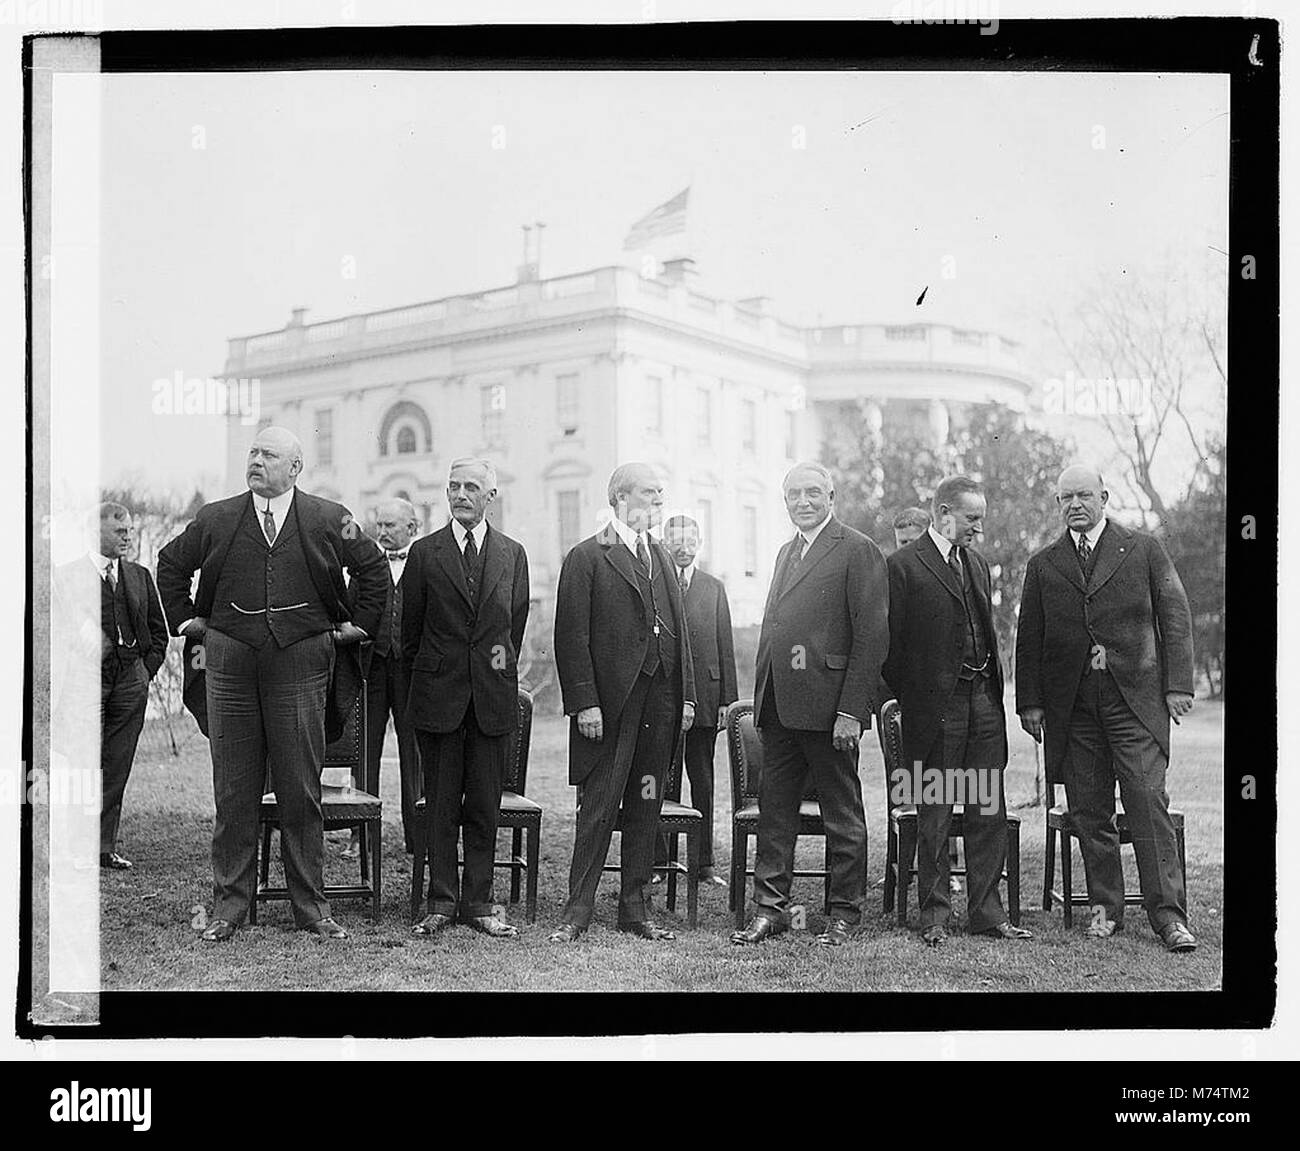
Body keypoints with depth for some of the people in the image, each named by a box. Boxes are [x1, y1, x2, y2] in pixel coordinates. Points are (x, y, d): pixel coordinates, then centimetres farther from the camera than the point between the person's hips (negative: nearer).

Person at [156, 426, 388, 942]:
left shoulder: (328, 521, 4)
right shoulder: (216, 519, 8)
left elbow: (373, 567, 15)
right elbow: (171, 565, 22)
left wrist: (356, 626, 11)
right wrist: (189, 623, 15)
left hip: (300, 664, -1)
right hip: (228, 662, 1)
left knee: (301, 791, 2)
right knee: (233, 790, 5)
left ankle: (311, 906, 10)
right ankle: (229, 903, 13)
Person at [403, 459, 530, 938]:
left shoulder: (513, 555, 8)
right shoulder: (424, 553, 3)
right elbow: (410, 630, 8)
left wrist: (503, 661, 9)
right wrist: (425, 674, 8)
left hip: (492, 697, 1)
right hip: (438, 696, -1)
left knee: (485, 805, 5)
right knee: (440, 804, 3)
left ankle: (478, 902, 13)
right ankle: (441, 902, 11)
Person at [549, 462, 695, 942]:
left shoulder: (661, 557, 17)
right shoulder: (587, 557, -4)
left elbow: (678, 629, 17)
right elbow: (572, 637, -9)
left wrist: (686, 695, 9)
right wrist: (584, 702, -15)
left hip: (660, 702, 6)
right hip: (611, 702, -6)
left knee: (646, 808, 9)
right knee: (599, 807, -2)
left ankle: (634, 908, 18)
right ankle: (578, 910, 7)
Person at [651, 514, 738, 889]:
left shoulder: (714, 588, 12)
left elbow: (725, 647, 9)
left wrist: (727, 699, 2)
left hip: (704, 696, 2)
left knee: (703, 781, 8)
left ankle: (704, 861, 14)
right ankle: (660, 860, 10)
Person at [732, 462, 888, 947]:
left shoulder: (858, 551, -6)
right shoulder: (787, 553, 18)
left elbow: (872, 636, -12)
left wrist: (851, 710, -17)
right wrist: (761, 700, 12)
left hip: (828, 706, -7)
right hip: (779, 706, 7)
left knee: (842, 812, 5)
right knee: (774, 807, 9)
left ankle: (844, 912, 15)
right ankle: (770, 908, 17)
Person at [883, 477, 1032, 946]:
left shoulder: (977, 564, 16)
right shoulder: (903, 565, -7)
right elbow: (890, 644, -6)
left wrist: (994, 690, 11)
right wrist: (909, 699, -3)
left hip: (983, 700, 6)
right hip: (934, 705, -6)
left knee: (988, 811, 6)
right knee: (934, 815, 2)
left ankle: (986, 911, 13)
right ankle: (934, 915, 11)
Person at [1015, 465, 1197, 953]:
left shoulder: (1144, 549, 8)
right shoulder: (1043, 565, 13)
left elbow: (1175, 617, 5)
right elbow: (1029, 639, 12)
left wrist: (1177, 685, -3)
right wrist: (1029, 701, 5)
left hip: (1136, 697, -2)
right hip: (1071, 704, 2)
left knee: (1148, 800, -9)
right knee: (1089, 811, 3)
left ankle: (1169, 915, -5)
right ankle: (1105, 908, 12)